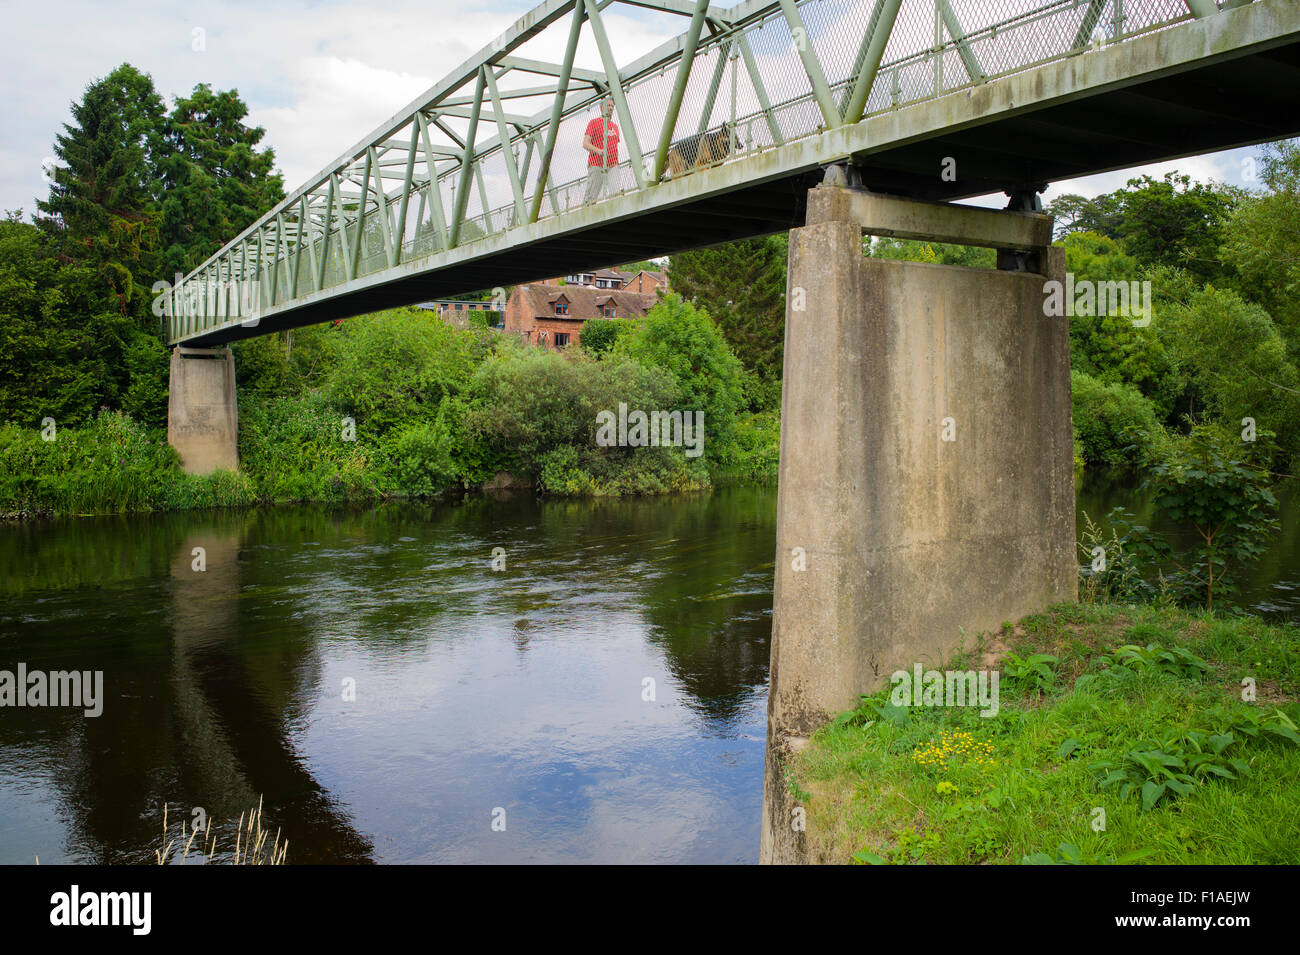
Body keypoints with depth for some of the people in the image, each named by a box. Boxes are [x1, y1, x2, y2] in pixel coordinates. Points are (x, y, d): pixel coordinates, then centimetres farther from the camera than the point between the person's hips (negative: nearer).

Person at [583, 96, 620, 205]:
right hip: (596, 165, -5)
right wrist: (598, 150, -23)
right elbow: (585, 144, -6)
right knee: (591, 197, -9)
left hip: (612, 166, 5)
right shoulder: (594, 122, 3)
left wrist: (617, 165, 17)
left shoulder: (615, 126, 21)